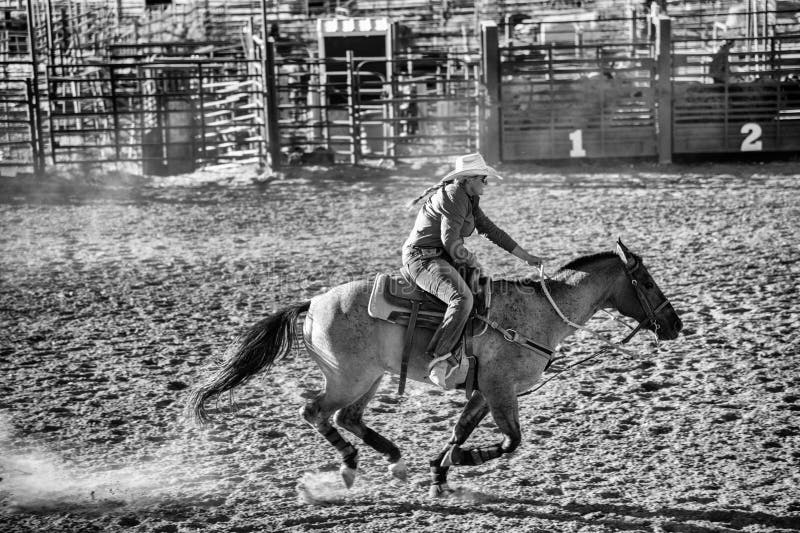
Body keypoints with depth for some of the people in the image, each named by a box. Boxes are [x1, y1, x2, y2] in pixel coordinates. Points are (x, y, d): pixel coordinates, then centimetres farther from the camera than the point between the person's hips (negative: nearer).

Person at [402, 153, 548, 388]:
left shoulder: (469, 199, 16)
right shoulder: (454, 198, -16)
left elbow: (491, 230, 20)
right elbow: (450, 241, -22)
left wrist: (526, 256, 19)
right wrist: (472, 261, -6)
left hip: (442, 259, 11)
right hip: (424, 260, -11)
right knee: (462, 299, -33)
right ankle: (439, 359, -37)